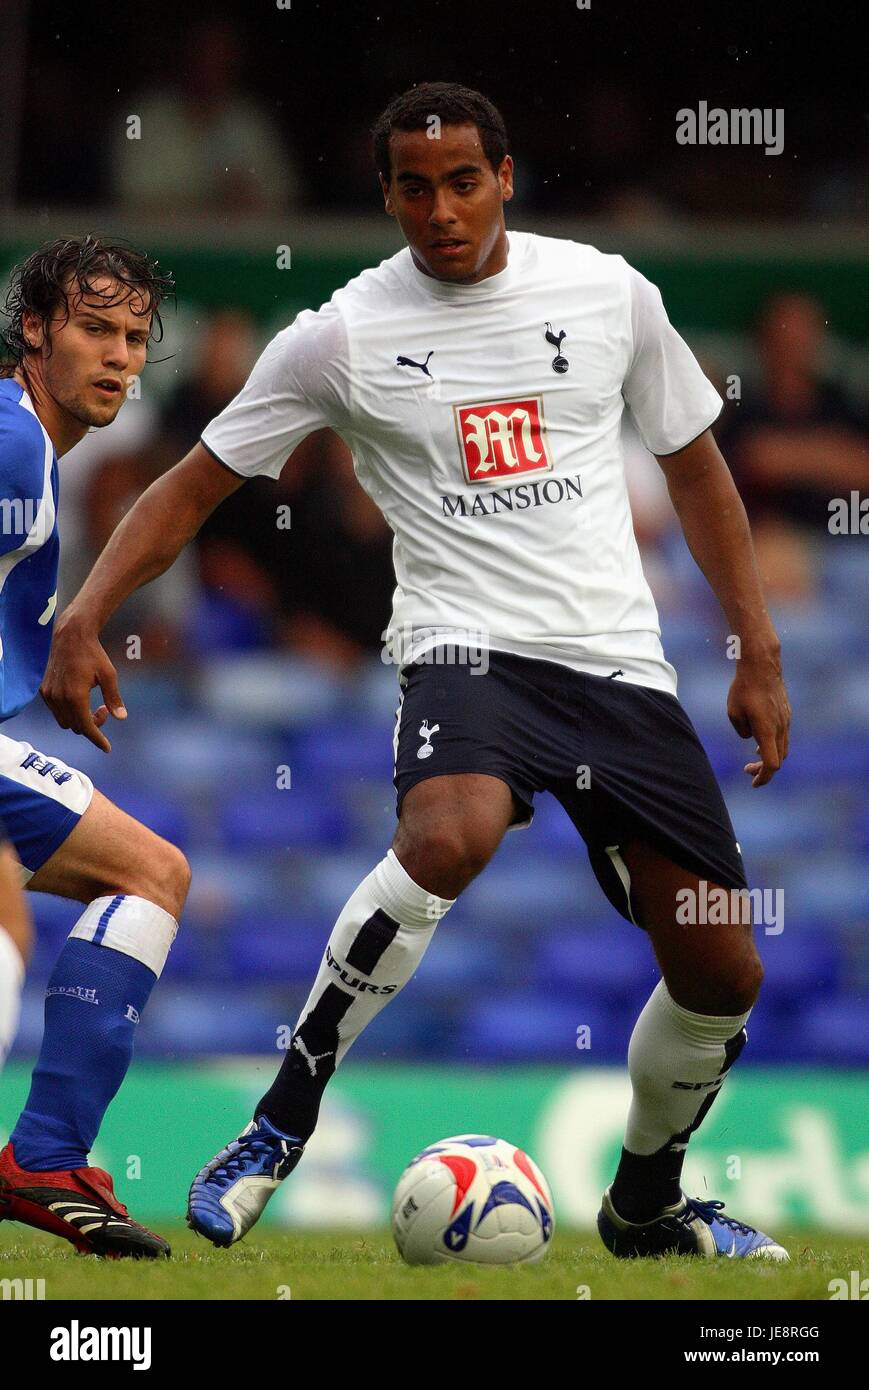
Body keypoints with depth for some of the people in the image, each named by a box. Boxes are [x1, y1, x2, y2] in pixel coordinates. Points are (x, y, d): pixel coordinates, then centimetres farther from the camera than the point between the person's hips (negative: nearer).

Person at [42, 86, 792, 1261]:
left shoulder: (608, 293, 6)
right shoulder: (344, 336, 0)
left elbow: (695, 466, 17)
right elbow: (198, 484, 4)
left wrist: (759, 656, 14)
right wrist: (84, 620, -9)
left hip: (620, 662, 3)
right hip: (467, 645, -3)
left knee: (722, 973, 0)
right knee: (449, 837, -37)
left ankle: (646, 1203, 28)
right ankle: (283, 1121, -21)